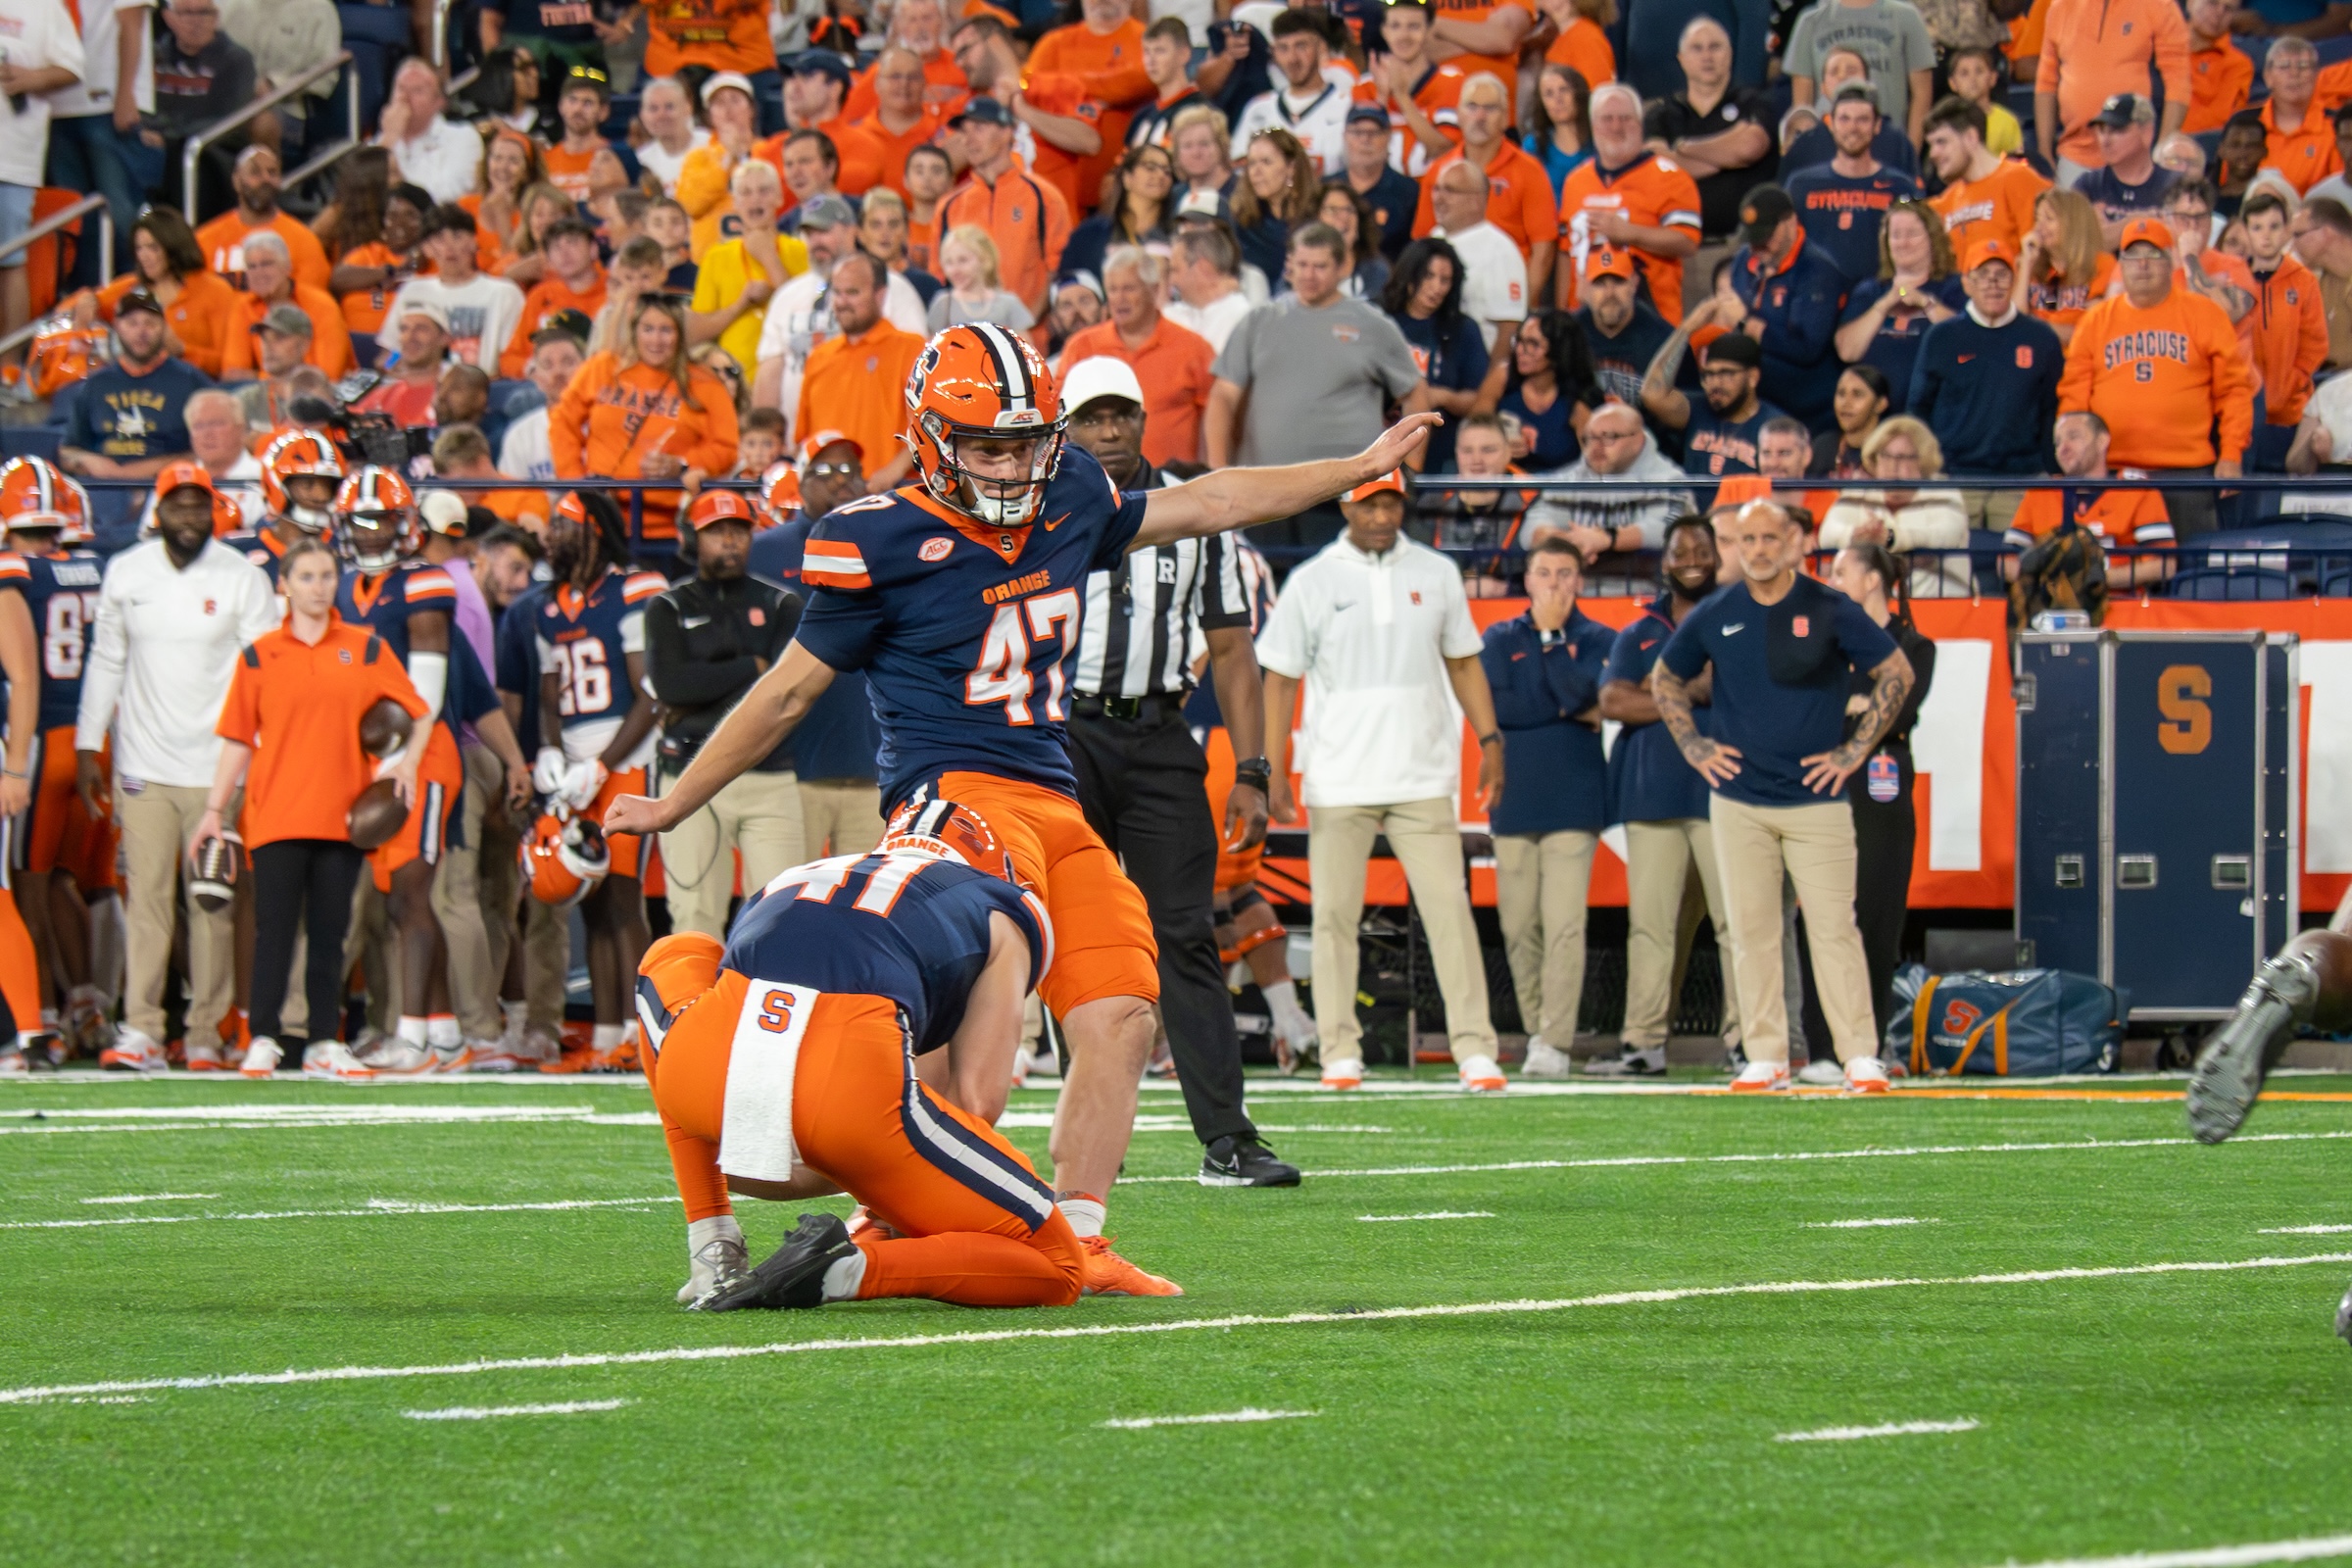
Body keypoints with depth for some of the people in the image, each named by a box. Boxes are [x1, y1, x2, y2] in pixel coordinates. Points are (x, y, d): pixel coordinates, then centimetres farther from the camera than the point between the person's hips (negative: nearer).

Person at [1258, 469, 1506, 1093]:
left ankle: (1474, 1048, -7)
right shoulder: (1311, 583, 2)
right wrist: (1273, 773, -3)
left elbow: (1462, 661, 17)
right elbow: (1280, 679, 3)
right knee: (1334, 914, -2)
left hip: (1423, 778, 1)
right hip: (1339, 784, -1)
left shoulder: (1436, 574, 9)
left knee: (1449, 907, -7)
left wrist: (1489, 739, 7)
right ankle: (1340, 1051, 5)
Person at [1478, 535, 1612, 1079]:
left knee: (1564, 925, -12)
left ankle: (1555, 1042, -15)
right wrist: (1572, 713, -5)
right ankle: (1535, 1032, 13)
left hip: (1573, 803, -3)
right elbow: (1491, 705, -5)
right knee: (1519, 928, 3)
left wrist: (1554, 636, -4)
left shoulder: (1598, 641, 8)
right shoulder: (1500, 640, 12)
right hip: (1513, 802, 3)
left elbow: (1578, 690, -12)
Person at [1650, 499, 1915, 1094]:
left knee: (1834, 927, -7)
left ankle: (1861, 1057, -6)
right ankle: (1765, 1059, 7)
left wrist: (1856, 749, -2)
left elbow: (1897, 672, 3)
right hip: (1738, 801, 3)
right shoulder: (1716, 616, 6)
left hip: (1817, 799, -3)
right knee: (1750, 931, 2)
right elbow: (1665, 679, 20)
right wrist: (1693, 746, 8)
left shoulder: (1830, 610, -2)